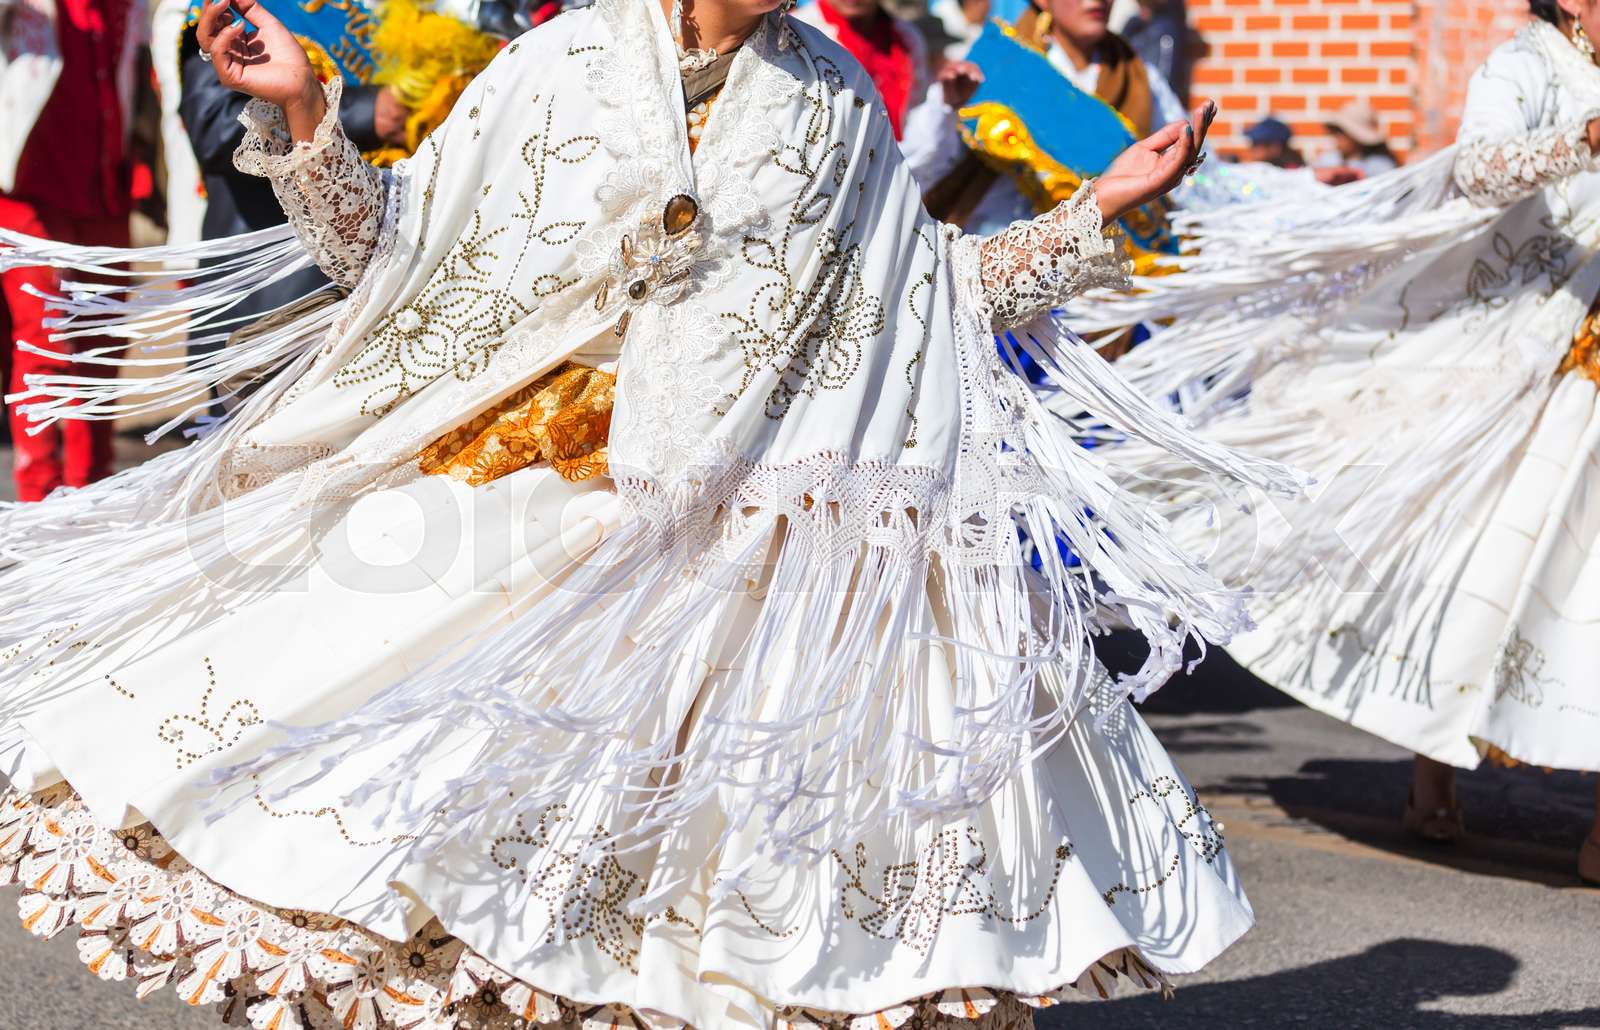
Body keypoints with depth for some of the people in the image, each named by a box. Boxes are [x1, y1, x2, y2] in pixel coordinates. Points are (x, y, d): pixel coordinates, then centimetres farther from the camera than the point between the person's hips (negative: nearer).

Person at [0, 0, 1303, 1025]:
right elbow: (387, 242, 3)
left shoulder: (835, 105, 8)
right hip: (514, 486, -1)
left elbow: (927, 292, 13)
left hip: (734, 514, 1)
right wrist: (301, 111, -10)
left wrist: (1096, 215, 9)